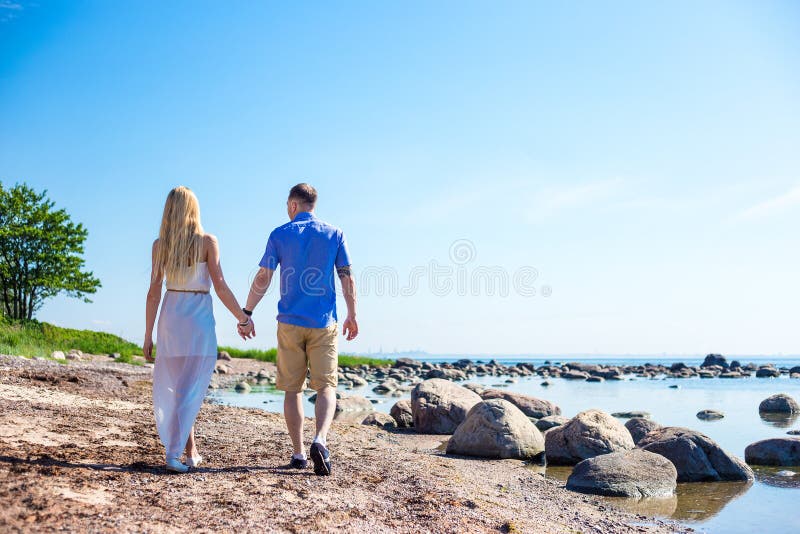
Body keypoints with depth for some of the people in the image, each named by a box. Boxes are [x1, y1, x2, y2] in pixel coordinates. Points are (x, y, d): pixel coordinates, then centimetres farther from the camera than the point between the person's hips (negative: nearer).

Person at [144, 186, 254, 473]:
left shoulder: (160, 244, 2)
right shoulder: (207, 241, -6)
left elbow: (154, 291, 0)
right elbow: (220, 286, -11)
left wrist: (148, 335, 4)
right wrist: (243, 318, -1)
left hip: (170, 318, 3)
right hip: (199, 320, -3)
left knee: (177, 387, 14)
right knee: (189, 390, 1)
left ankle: (191, 450, 20)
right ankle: (173, 453, -5)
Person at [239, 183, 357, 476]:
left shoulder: (280, 235, 2)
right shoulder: (334, 234, 4)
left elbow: (262, 279, -2)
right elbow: (347, 279, 2)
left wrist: (246, 315, 5)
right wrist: (352, 316, 11)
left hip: (290, 323, 0)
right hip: (324, 323, 0)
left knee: (292, 389, 9)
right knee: (326, 386, 2)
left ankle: (299, 453, 12)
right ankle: (320, 440, -20)